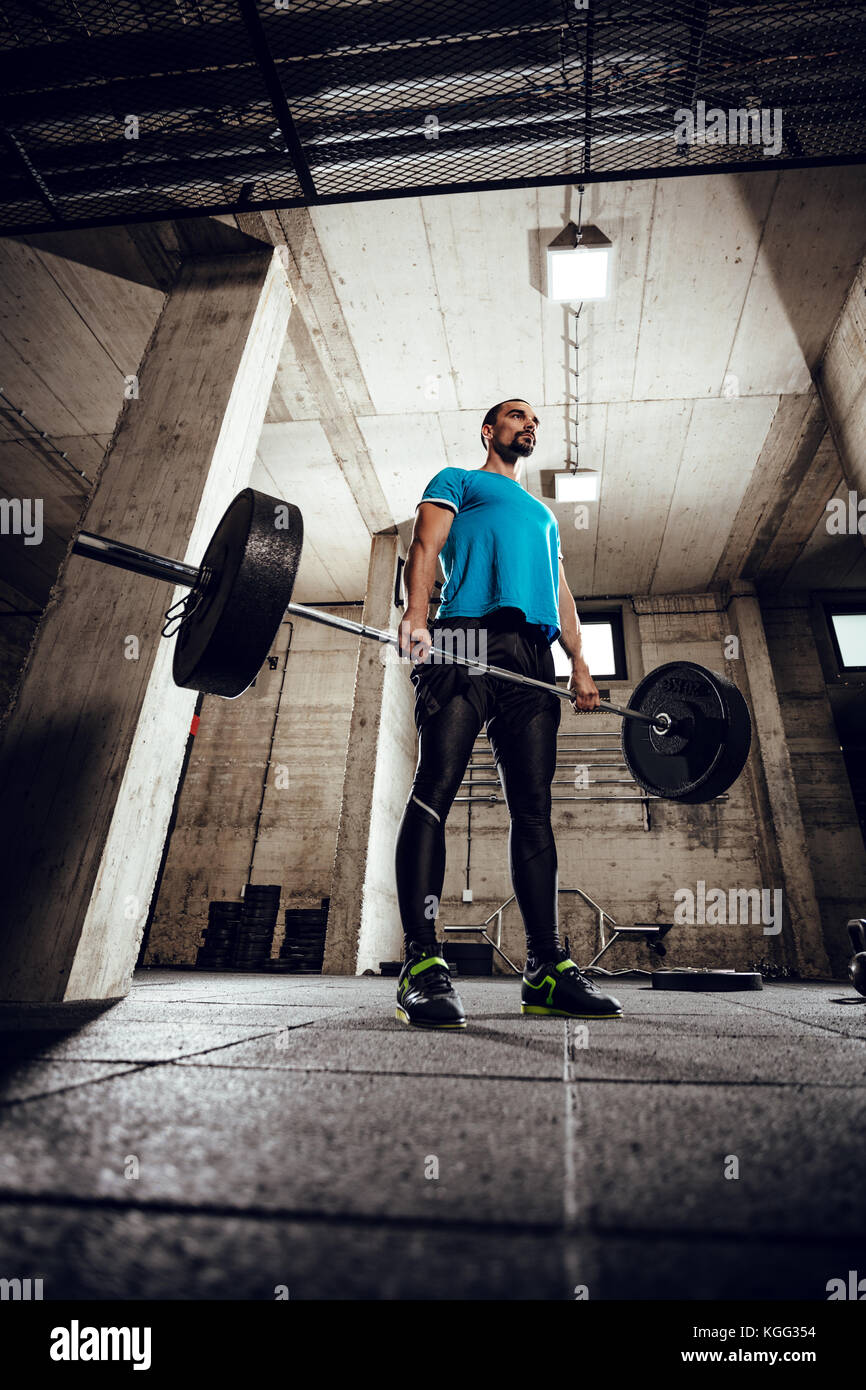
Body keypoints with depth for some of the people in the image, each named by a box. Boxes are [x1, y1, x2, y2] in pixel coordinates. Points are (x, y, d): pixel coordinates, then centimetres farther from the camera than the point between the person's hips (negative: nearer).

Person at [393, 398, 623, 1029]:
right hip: (465, 635, -5)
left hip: (533, 654, 6)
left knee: (534, 809, -2)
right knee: (436, 789, -16)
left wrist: (580, 663, 13)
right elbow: (426, 545, 4)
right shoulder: (456, 480, 23)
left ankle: (548, 966, 0)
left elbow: (560, 591, 29)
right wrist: (417, 615, -16)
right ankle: (422, 963, -16)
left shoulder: (544, 514, 39)